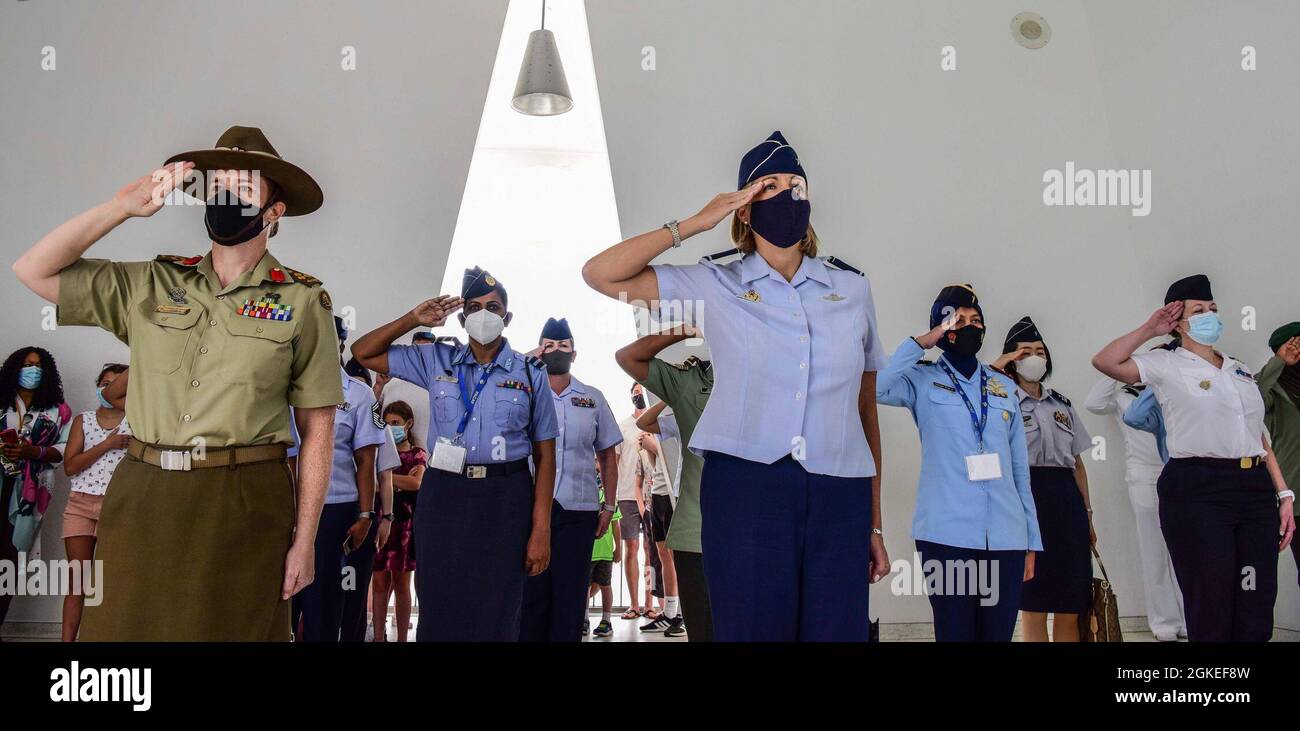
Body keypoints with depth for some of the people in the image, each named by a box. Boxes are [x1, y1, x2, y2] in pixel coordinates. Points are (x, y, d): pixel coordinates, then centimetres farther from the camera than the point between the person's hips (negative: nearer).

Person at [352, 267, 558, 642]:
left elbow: (544, 456, 1)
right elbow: (363, 353, 13)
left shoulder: (530, 373, 3)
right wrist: (412, 319, 1)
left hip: (505, 500, -1)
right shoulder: (436, 360, 8)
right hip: (443, 496, 2)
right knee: (439, 613, 6)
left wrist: (541, 530, -6)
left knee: (496, 616, 3)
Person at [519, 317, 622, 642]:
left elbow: (607, 455, 14)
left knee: (570, 597, 6)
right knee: (530, 593, 3)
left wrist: (609, 506, 9)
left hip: (579, 509, 1)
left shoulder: (593, 398, 11)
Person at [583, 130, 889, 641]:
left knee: (839, 629, 6)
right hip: (745, 485, -2)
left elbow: (866, 410, 13)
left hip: (839, 493, 2)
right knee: (753, 629, 4)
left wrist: (875, 523, 12)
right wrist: (695, 223, 2)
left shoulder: (852, 288, 12)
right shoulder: (715, 285, 6)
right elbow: (600, 274, 0)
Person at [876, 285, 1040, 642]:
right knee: (955, 633, 0)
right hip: (947, 534, -4)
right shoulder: (924, 381, 4)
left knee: (998, 635, 6)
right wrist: (919, 343, -7)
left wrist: (1032, 540, 13)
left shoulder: (1005, 387, 16)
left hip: (1006, 536, 4)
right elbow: (875, 387, -19)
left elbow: (1020, 469, 16)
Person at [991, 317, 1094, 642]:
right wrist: (995, 369, -12)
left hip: (1066, 498, 5)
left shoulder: (1062, 404, 17)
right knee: (1033, 604, 0)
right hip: (1027, 496, -5)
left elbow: (1078, 463, 18)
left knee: (1070, 608, 6)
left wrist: (1087, 513, 13)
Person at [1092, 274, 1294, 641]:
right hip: (1197, 491, -6)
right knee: (1211, 612, 0)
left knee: (1257, 617, 6)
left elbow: (1260, 438, 19)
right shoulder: (1167, 365, 2)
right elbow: (1104, 362, -15)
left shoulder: (1242, 371, 20)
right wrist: (1149, 329, -3)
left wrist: (1284, 495, 11)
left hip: (1256, 490, 6)